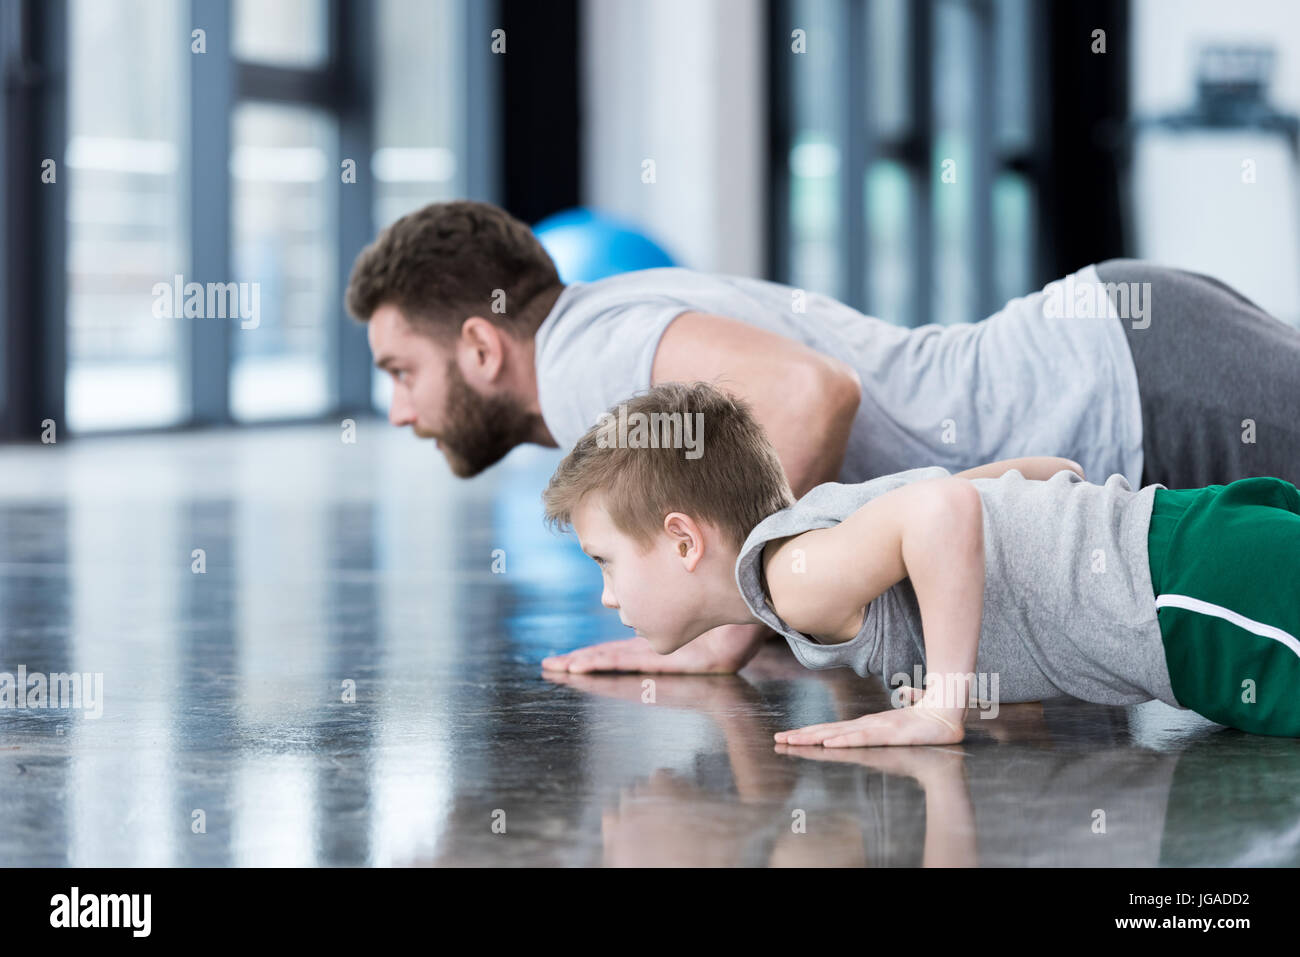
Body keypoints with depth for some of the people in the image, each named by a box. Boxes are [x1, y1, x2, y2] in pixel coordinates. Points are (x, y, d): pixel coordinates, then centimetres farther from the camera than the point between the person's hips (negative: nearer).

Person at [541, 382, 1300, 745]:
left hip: (1197, 589, -9)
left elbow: (944, 506, -29)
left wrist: (940, 709, -20)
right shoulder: (836, 514, 21)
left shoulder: (796, 573, -9)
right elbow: (1049, 473, 28)